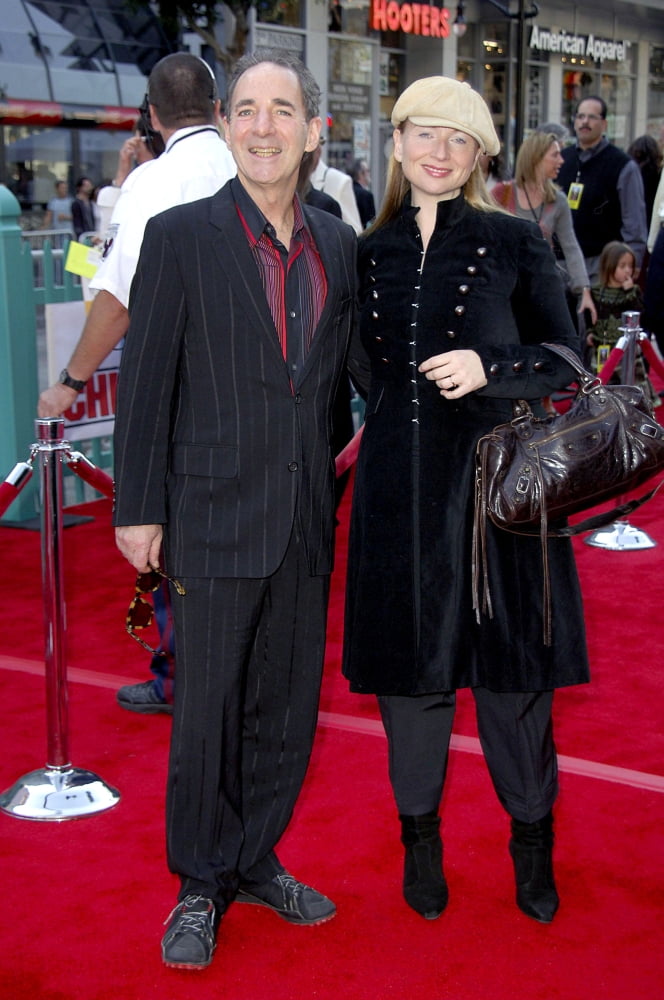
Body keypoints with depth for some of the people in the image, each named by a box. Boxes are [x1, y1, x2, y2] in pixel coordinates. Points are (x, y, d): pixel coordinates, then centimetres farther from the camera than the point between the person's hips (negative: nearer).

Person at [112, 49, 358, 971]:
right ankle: (201, 886, 23)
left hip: (307, 521, 5)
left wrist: (331, 488, 12)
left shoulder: (337, 244, 7)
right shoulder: (180, 236, -6)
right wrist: (137, 507, -7)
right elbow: (145, 381, -6)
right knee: (207, 708, 5)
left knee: (287, 704, 14)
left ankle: (258, 862, 32)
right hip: (214, 515, -4)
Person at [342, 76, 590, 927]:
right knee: (409, 663, 10)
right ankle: (421, 836, 30)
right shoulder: (372, 252, 7)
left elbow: (565, 364, -2)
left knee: (511, 668, 4)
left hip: (495, 483, -2)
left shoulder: (515, 243, -2)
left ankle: (531, 841, 26)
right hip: (399, 492, 3)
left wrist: (488, 369, -17)